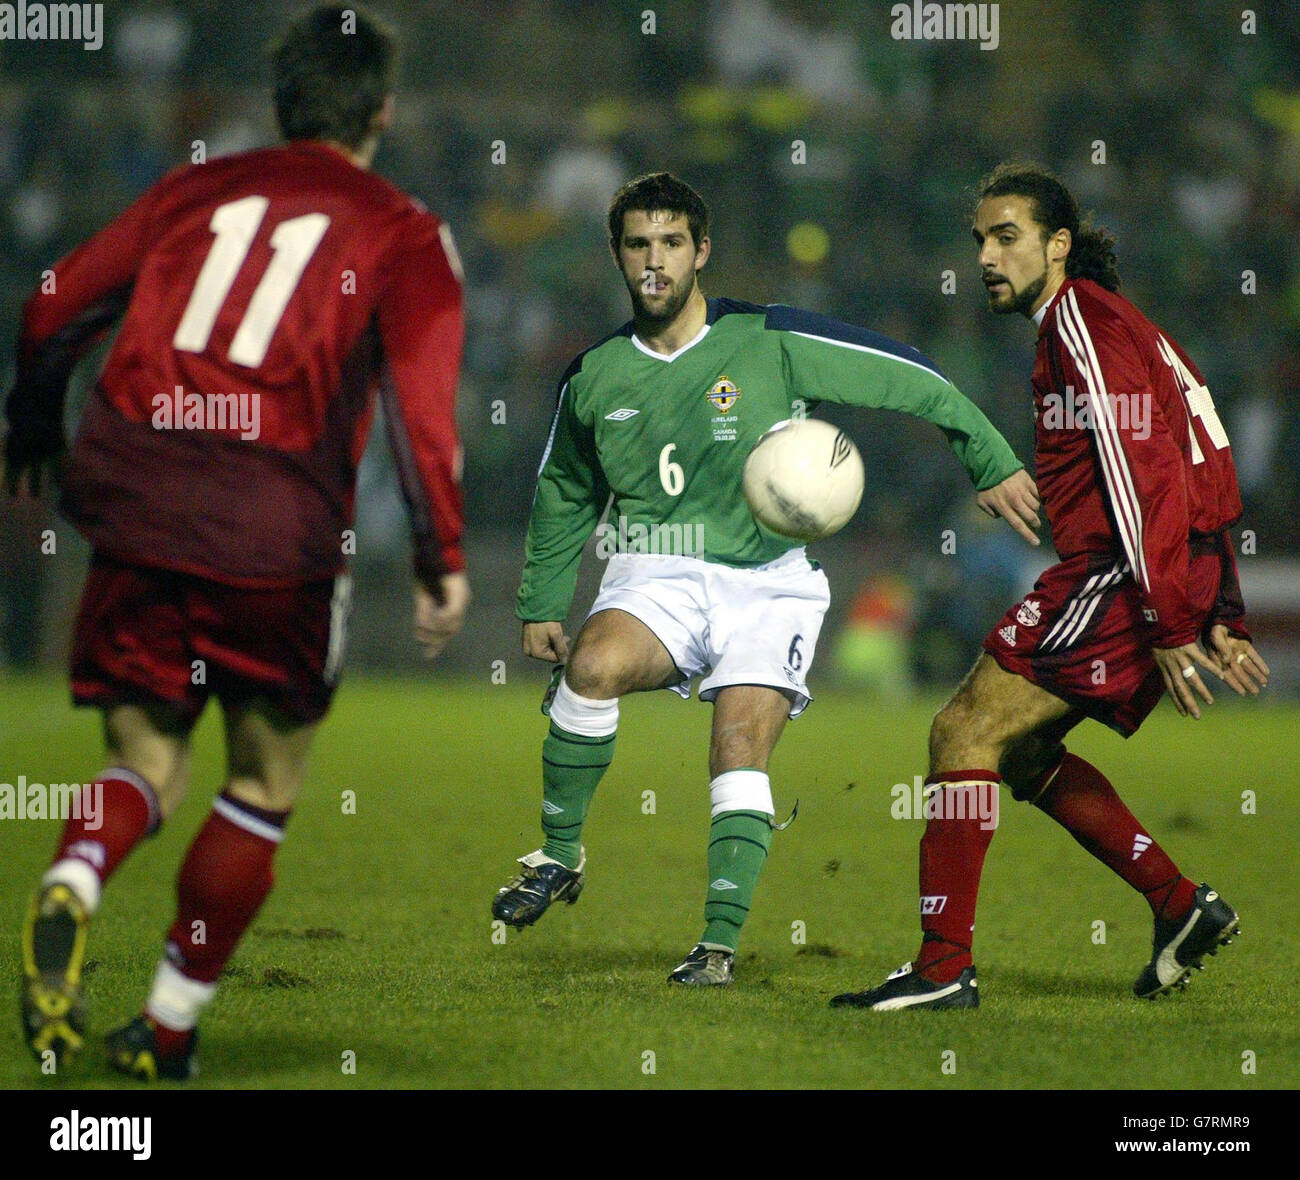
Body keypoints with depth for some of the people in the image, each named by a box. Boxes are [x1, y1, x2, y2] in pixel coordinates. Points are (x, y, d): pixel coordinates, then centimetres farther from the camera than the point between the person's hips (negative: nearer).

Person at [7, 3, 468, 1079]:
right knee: (266, 780, 16)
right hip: (276, 536, -3)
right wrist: (443, 562, -9)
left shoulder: (195, 192, 16)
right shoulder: (403, 235, 5)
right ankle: (170, 1026, 15)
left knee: (148, 761, 14)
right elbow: (421, 396, -8)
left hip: (134, 515, 3)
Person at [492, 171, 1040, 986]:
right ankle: (560, 855, -14)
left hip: (769, 582, -2)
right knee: (594, 665, -29)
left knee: (740, 747, -19)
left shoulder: (770, 342, -4)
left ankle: (721, 942, -17)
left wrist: (993, 462, -2)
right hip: (657, 577, 2)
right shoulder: (594, 378, 8)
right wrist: (542, 604, 22)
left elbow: (911, 380, 0)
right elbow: (565, 494, 25)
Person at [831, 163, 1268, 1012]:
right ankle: (1182, 907, 16)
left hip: (1125, 579, -10)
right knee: (1019, 750, 17)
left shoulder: (1080, 319, -10)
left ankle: (946, 966, -10)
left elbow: (1142, 477, -19)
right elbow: (1198, 476, 24)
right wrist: (1221, 620, 23)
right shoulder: (1106, 322, 22)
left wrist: (1169, 629, -22)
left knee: (965, 733, -9)